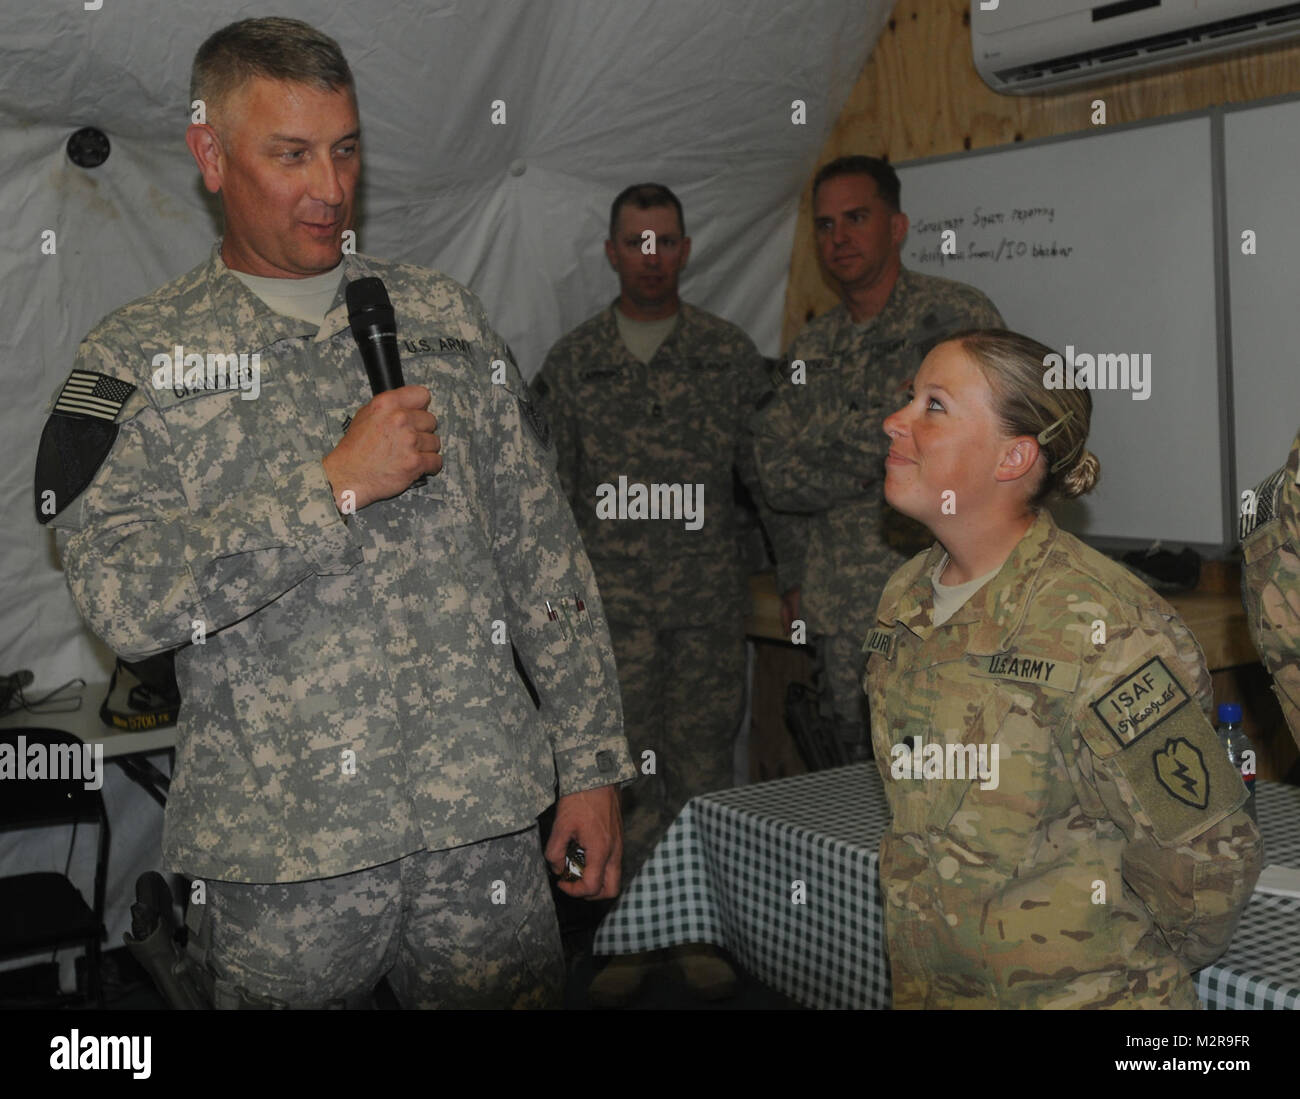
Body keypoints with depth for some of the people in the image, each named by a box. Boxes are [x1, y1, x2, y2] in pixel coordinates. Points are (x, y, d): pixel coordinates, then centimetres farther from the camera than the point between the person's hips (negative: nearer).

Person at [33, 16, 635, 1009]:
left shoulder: (442, 318, 7)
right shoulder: (138, 359, -1)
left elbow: (543, 552, 6)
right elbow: (124, 600, -14)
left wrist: (594, 767, 3)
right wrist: (338, 484, -19)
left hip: (482, 820, 2)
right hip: (275, 851, -2)